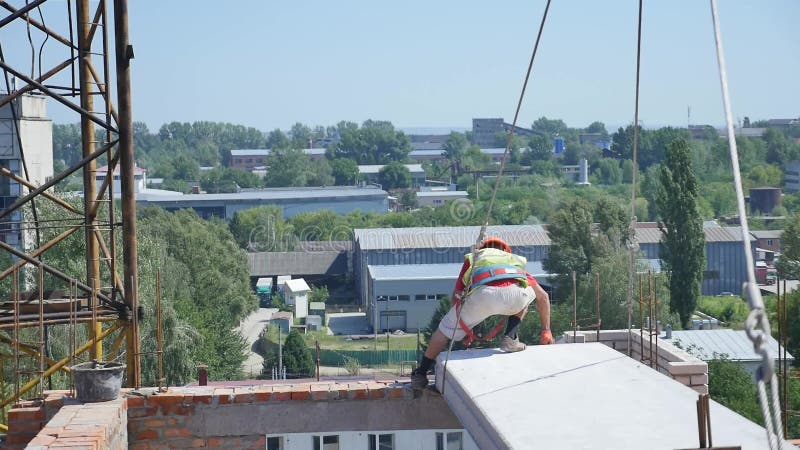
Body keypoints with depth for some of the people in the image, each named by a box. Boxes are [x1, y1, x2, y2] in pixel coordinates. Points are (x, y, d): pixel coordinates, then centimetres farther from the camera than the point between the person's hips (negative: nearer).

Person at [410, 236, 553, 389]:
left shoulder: (473, 258, 39)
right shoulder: (516, 261, 43)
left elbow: (456, 297, 38)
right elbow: (543, 296, 43)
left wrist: (463, 330, 50)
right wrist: (546, 331, 50)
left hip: (483, 293, -1)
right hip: (516, 293, 1)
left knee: (445, 328, 21)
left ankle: (421, 373, 23)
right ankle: (510, 338, 23)